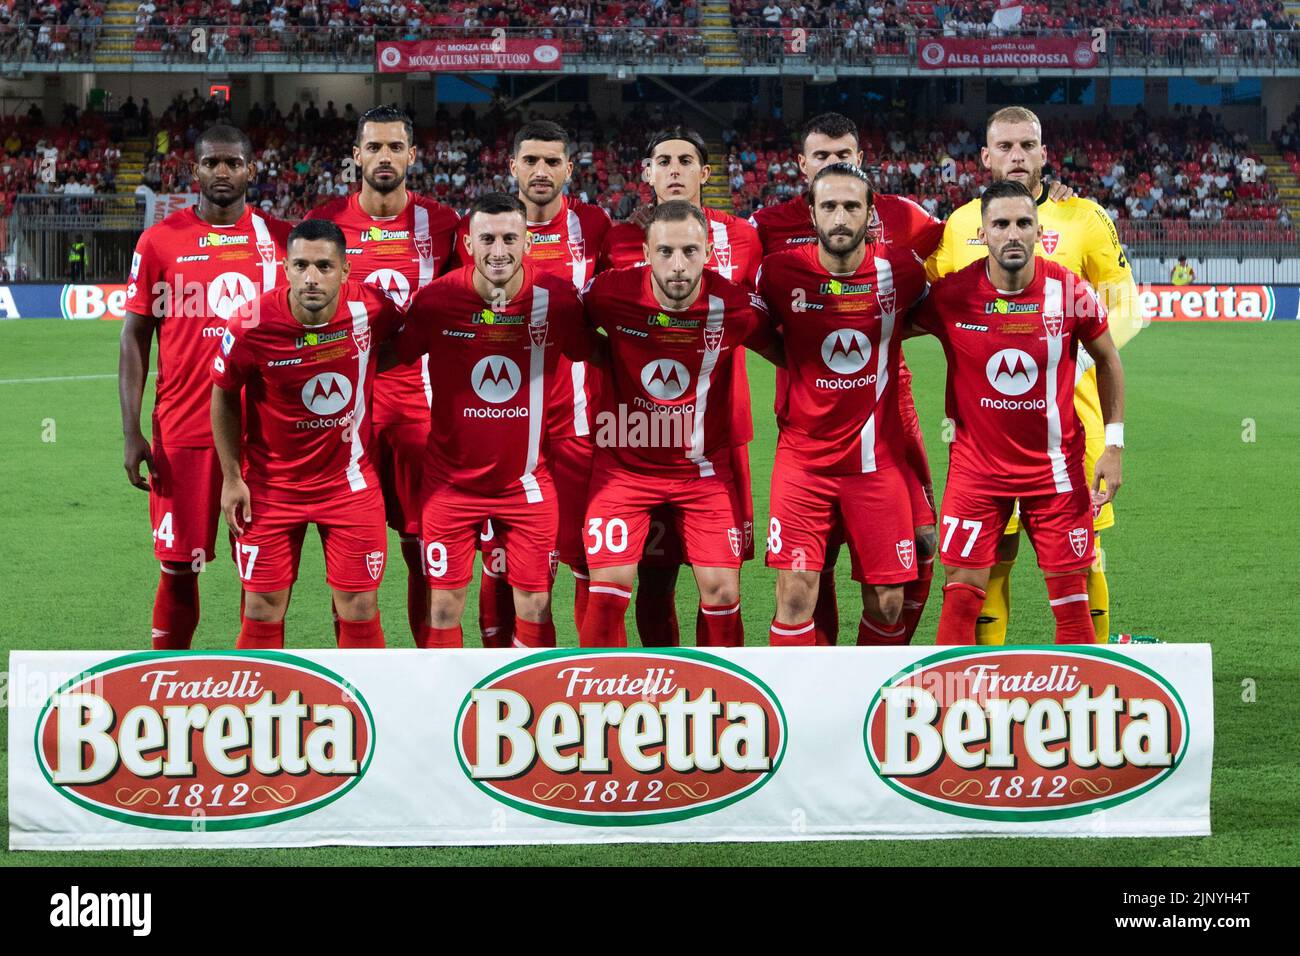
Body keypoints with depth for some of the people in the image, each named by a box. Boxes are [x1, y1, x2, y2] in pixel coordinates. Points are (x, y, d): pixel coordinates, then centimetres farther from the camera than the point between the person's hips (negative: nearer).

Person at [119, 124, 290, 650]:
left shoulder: (280, 239, 6)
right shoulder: (160, 241, 1)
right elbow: (135, 337, 3)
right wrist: (131, 433, -5)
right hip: (184, 432, -2)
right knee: (179, 567, 0)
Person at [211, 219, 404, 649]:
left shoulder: (371, 308, -17)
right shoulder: (252, 327, -21)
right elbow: (224, 396, -3)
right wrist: (231, 478, -2)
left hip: (350, 480, 1)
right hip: (271, 483, -1)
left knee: (360, 611, 2)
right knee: (262, 614, 2)